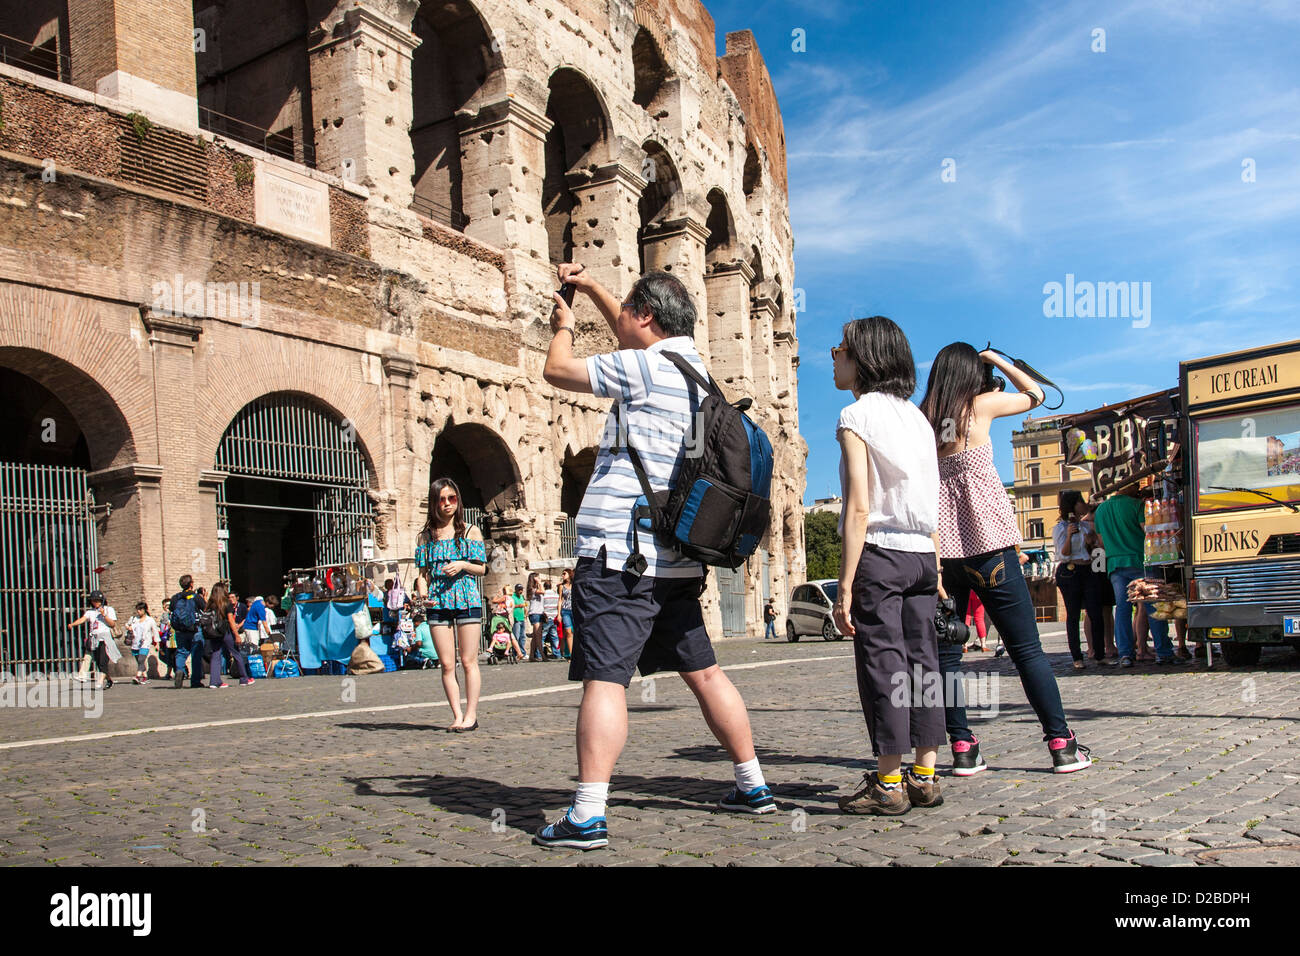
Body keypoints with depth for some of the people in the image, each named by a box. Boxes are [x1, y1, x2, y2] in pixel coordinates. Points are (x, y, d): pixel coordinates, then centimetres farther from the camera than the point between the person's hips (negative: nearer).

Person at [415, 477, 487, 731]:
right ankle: (457, 715, 6)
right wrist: (423, 593, -7)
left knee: (468, 661, -2)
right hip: (437, 603, 2)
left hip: (467, 600, -2)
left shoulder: (470, 532, 6)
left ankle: (471, 714, 2)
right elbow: (423, 572, 11)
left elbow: (481, 569, 5)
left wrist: (463, 565, -13)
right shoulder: (426, 536, 12)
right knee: (447, 664, 1)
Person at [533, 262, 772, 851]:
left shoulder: (646, 367, -9)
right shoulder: (690, 363, 16)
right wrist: (589, 286, 37)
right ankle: (753, 786, 24)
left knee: (604, 678, -9)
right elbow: (632, 334, 34)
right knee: (703, 672, 15)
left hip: (620, 553, -8)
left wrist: (564, 327, 18)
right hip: (677, 561, 9)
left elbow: (557, 372, -1)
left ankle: (587, 816, -10)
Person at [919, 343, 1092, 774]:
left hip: (939, 546, 3)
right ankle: (1063, 745, 9)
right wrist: (996, 359, 23)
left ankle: (962, 747, 6)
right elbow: (1035, 393, 16)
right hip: (988, 544, -3)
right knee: (1027, 649, 4)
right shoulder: (980, 406, -1)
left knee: (946, 652, 7)